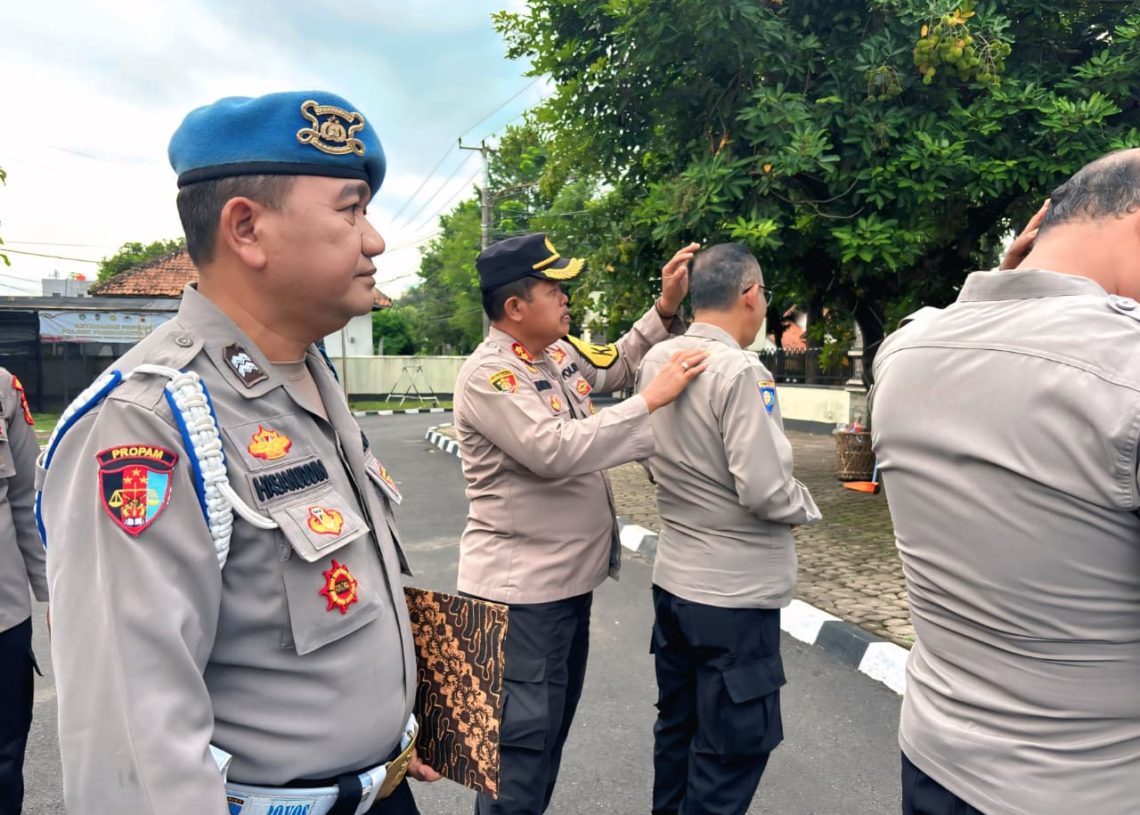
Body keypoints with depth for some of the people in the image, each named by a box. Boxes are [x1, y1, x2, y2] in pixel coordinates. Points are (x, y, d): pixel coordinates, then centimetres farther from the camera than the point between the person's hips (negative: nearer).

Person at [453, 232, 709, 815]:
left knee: (551, 728, 24)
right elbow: (557, 450, -31)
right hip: (521, 587, -9)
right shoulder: (487, 375, -21)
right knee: (524, 740, 5)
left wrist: (665, 307, 5)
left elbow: (620, 364, 21)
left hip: (570, 575, 9)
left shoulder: (562, 351, 5)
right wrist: (652, 400, -27)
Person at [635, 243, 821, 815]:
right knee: (734, 747, 10)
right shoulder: (740, 371, -22)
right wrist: (807, 505, -4)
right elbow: (765, 491, -22)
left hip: (672, 580, 8)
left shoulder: (656, 361, 1)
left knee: (677, 726, 23)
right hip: (735, 594, -8)